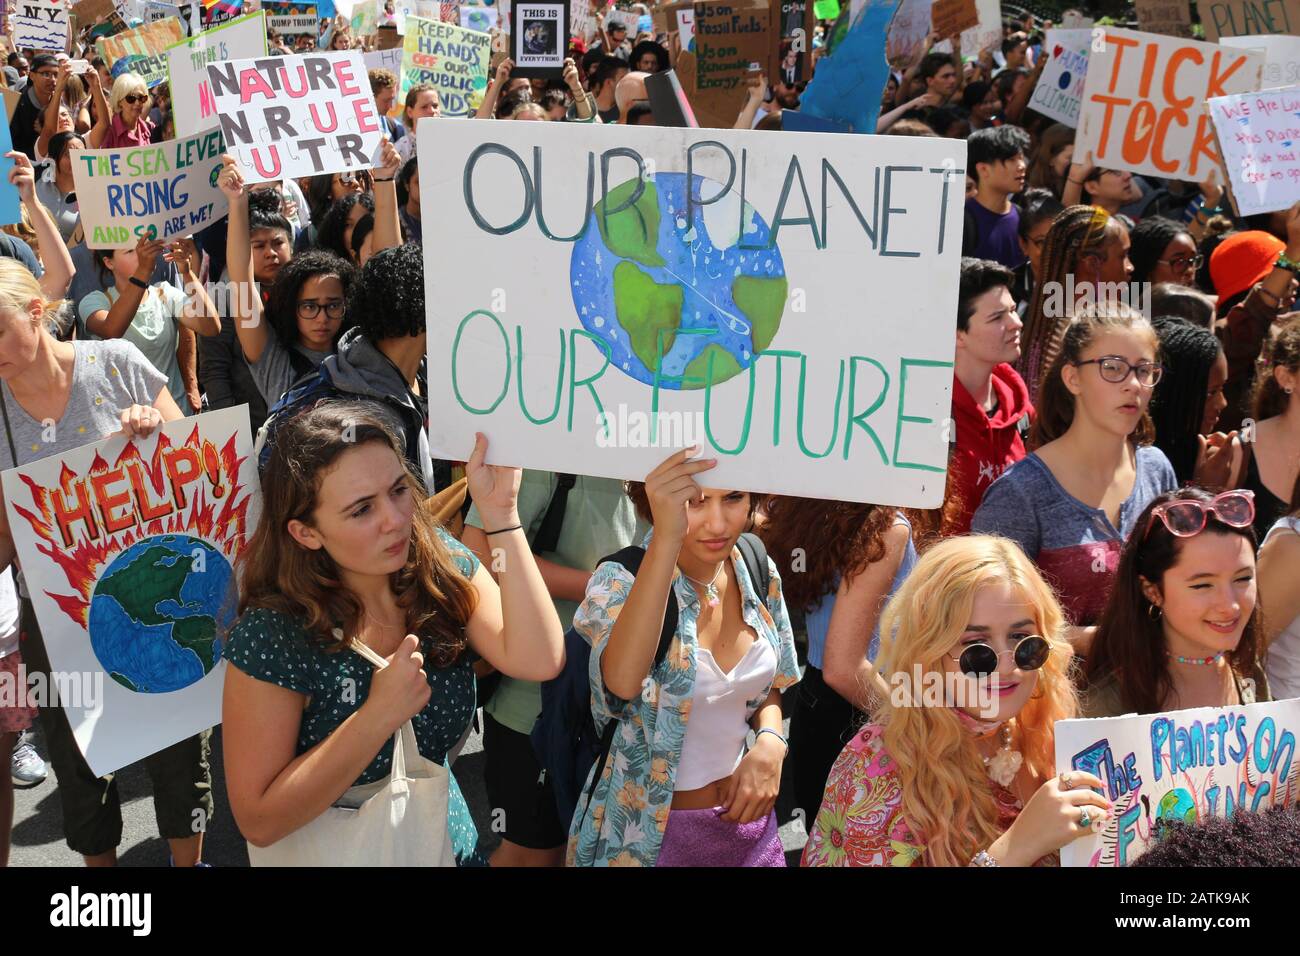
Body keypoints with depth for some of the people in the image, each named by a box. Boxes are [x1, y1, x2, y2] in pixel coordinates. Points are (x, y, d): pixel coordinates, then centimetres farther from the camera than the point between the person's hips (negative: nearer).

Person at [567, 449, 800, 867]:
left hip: (743, 815, 4)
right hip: (646, 833, -4)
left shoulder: (759, 572, -5)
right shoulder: (620, 581, -19)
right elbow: (623, 682, -40)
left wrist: (770, 740, -10)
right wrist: (666, 540, -45)